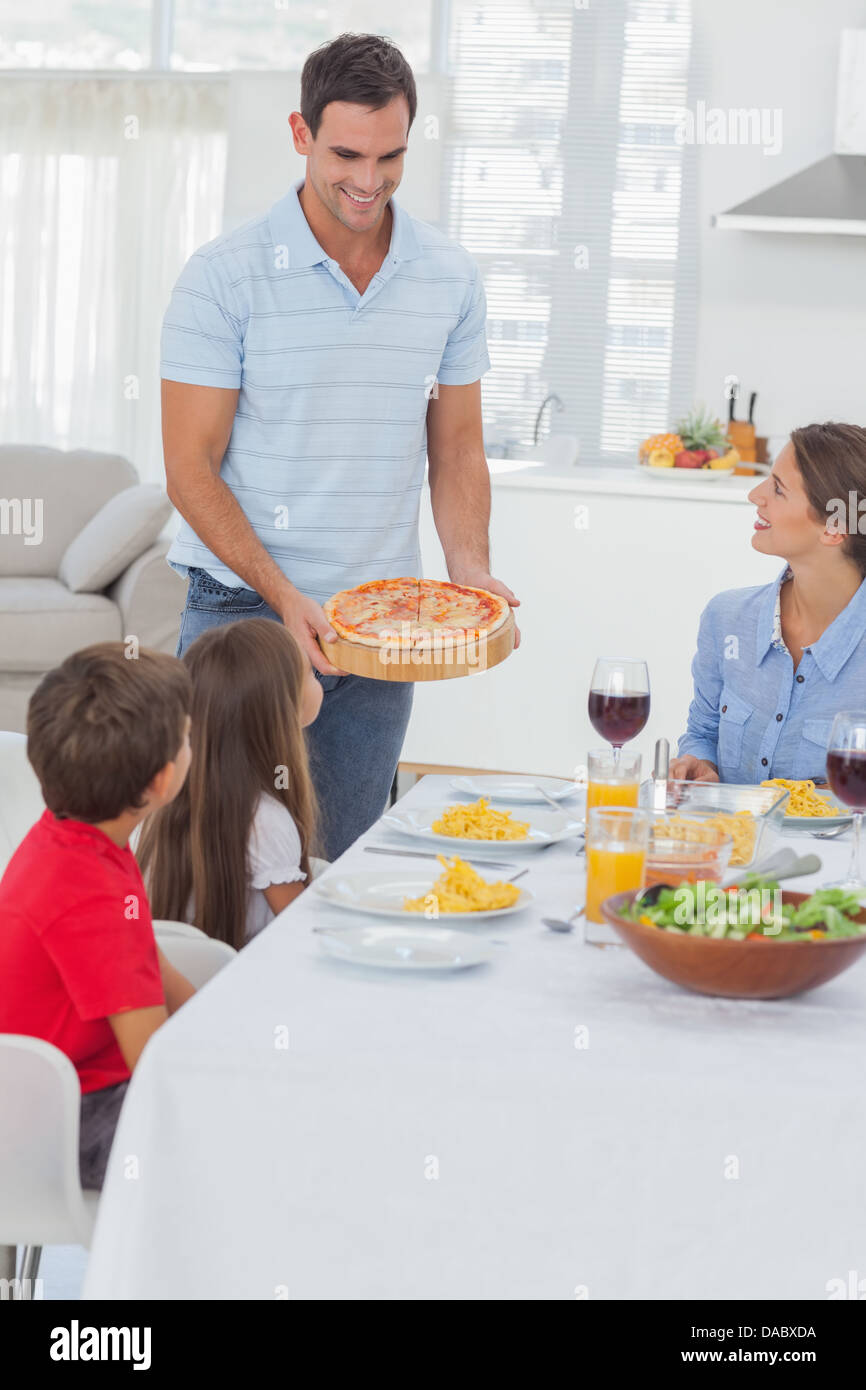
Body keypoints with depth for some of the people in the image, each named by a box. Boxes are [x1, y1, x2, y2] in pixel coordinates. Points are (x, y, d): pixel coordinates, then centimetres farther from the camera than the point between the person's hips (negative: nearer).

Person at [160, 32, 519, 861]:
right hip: (242, 610, -3)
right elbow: (190, 469, -7)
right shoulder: (223, 278, -7)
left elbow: (456, 451, 13)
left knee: (347, 870, 9)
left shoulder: (450, 279, 6)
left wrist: (469, 571, -5)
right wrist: (284, 595, -17)